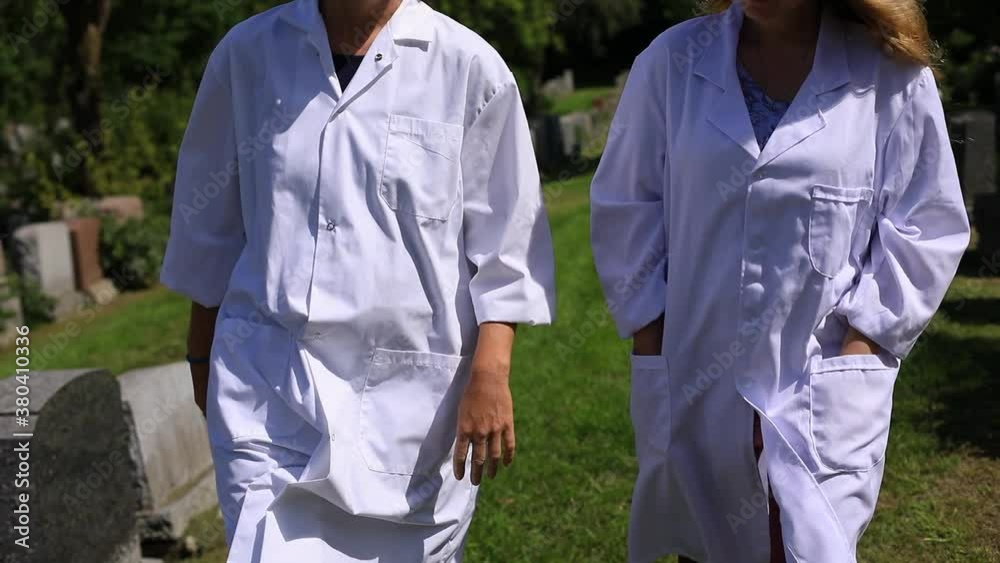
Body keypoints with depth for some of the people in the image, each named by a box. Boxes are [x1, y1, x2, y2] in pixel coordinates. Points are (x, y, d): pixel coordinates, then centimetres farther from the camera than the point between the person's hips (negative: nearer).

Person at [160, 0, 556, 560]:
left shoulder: (467, 67, -4)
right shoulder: (249, 53, 4)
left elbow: (504, 245, -2)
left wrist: (490, 374, -11)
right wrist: (203, 355, 20)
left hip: (413, 394, -1)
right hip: (271, 384, 2)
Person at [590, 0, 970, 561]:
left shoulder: (892, 72, -5)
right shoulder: (673, 61, -1)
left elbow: (925, 227, 1)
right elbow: (626, 210, 6)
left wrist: (858, 345, -6)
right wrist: (652, 344, 1)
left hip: (824, 388, -2)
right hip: (692, 379, 2)